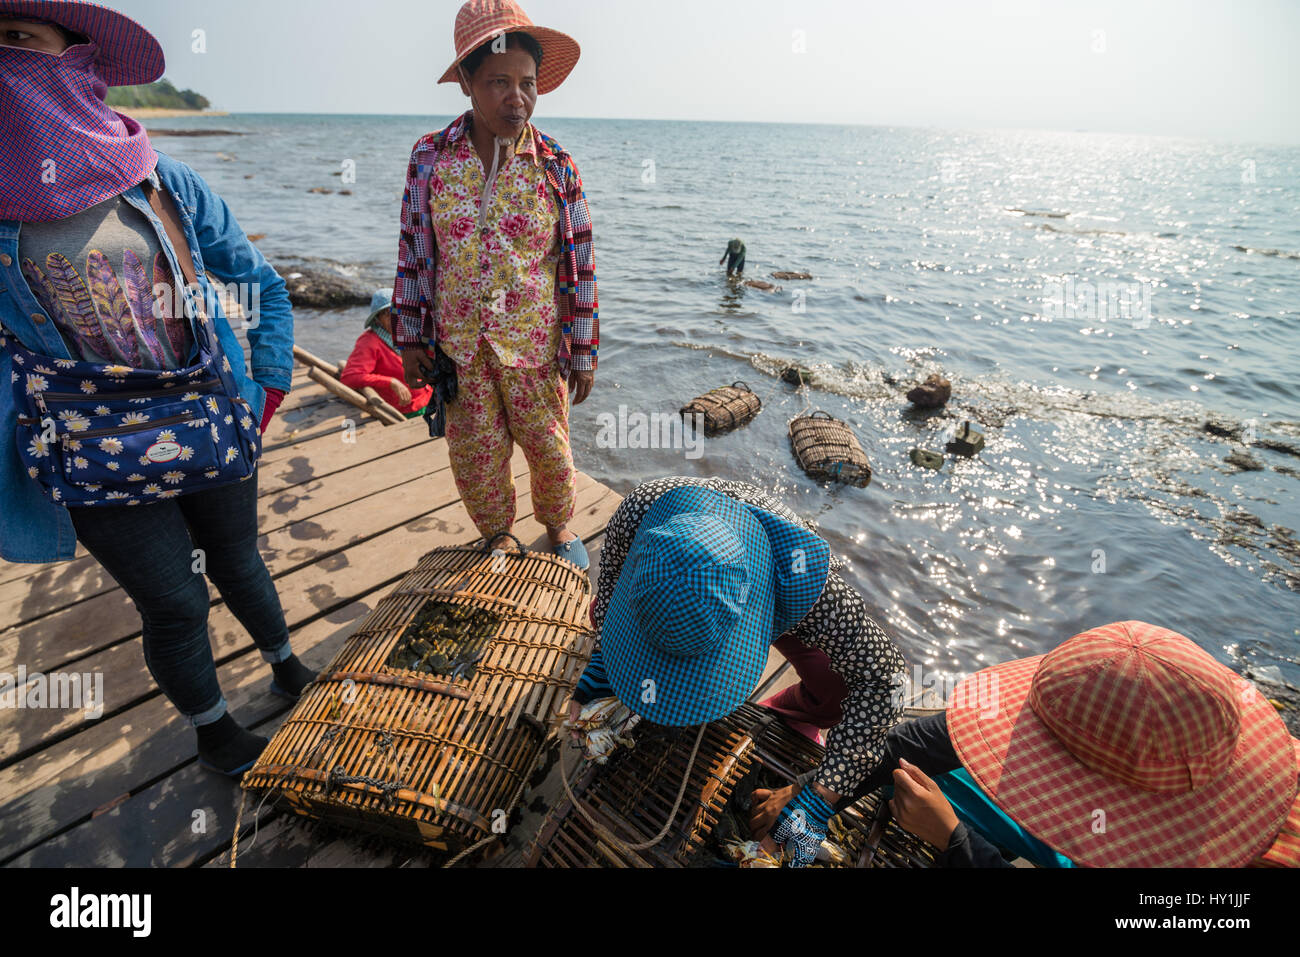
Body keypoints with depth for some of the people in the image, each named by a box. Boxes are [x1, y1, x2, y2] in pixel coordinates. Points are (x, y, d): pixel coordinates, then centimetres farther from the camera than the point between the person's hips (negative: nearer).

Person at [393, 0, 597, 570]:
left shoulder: (556, 167, -5)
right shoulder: (429, 158, -2)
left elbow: (579, 265, -2)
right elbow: (414, 250, 4)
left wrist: (583, 352, -3)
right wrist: (410, 339, 2)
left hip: (535, 345, -1)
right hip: (458, 347, 1)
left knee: (549, 449, 10)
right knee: (475, 458, 11)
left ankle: (558, 528, 39)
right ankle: (497, 537, 37)